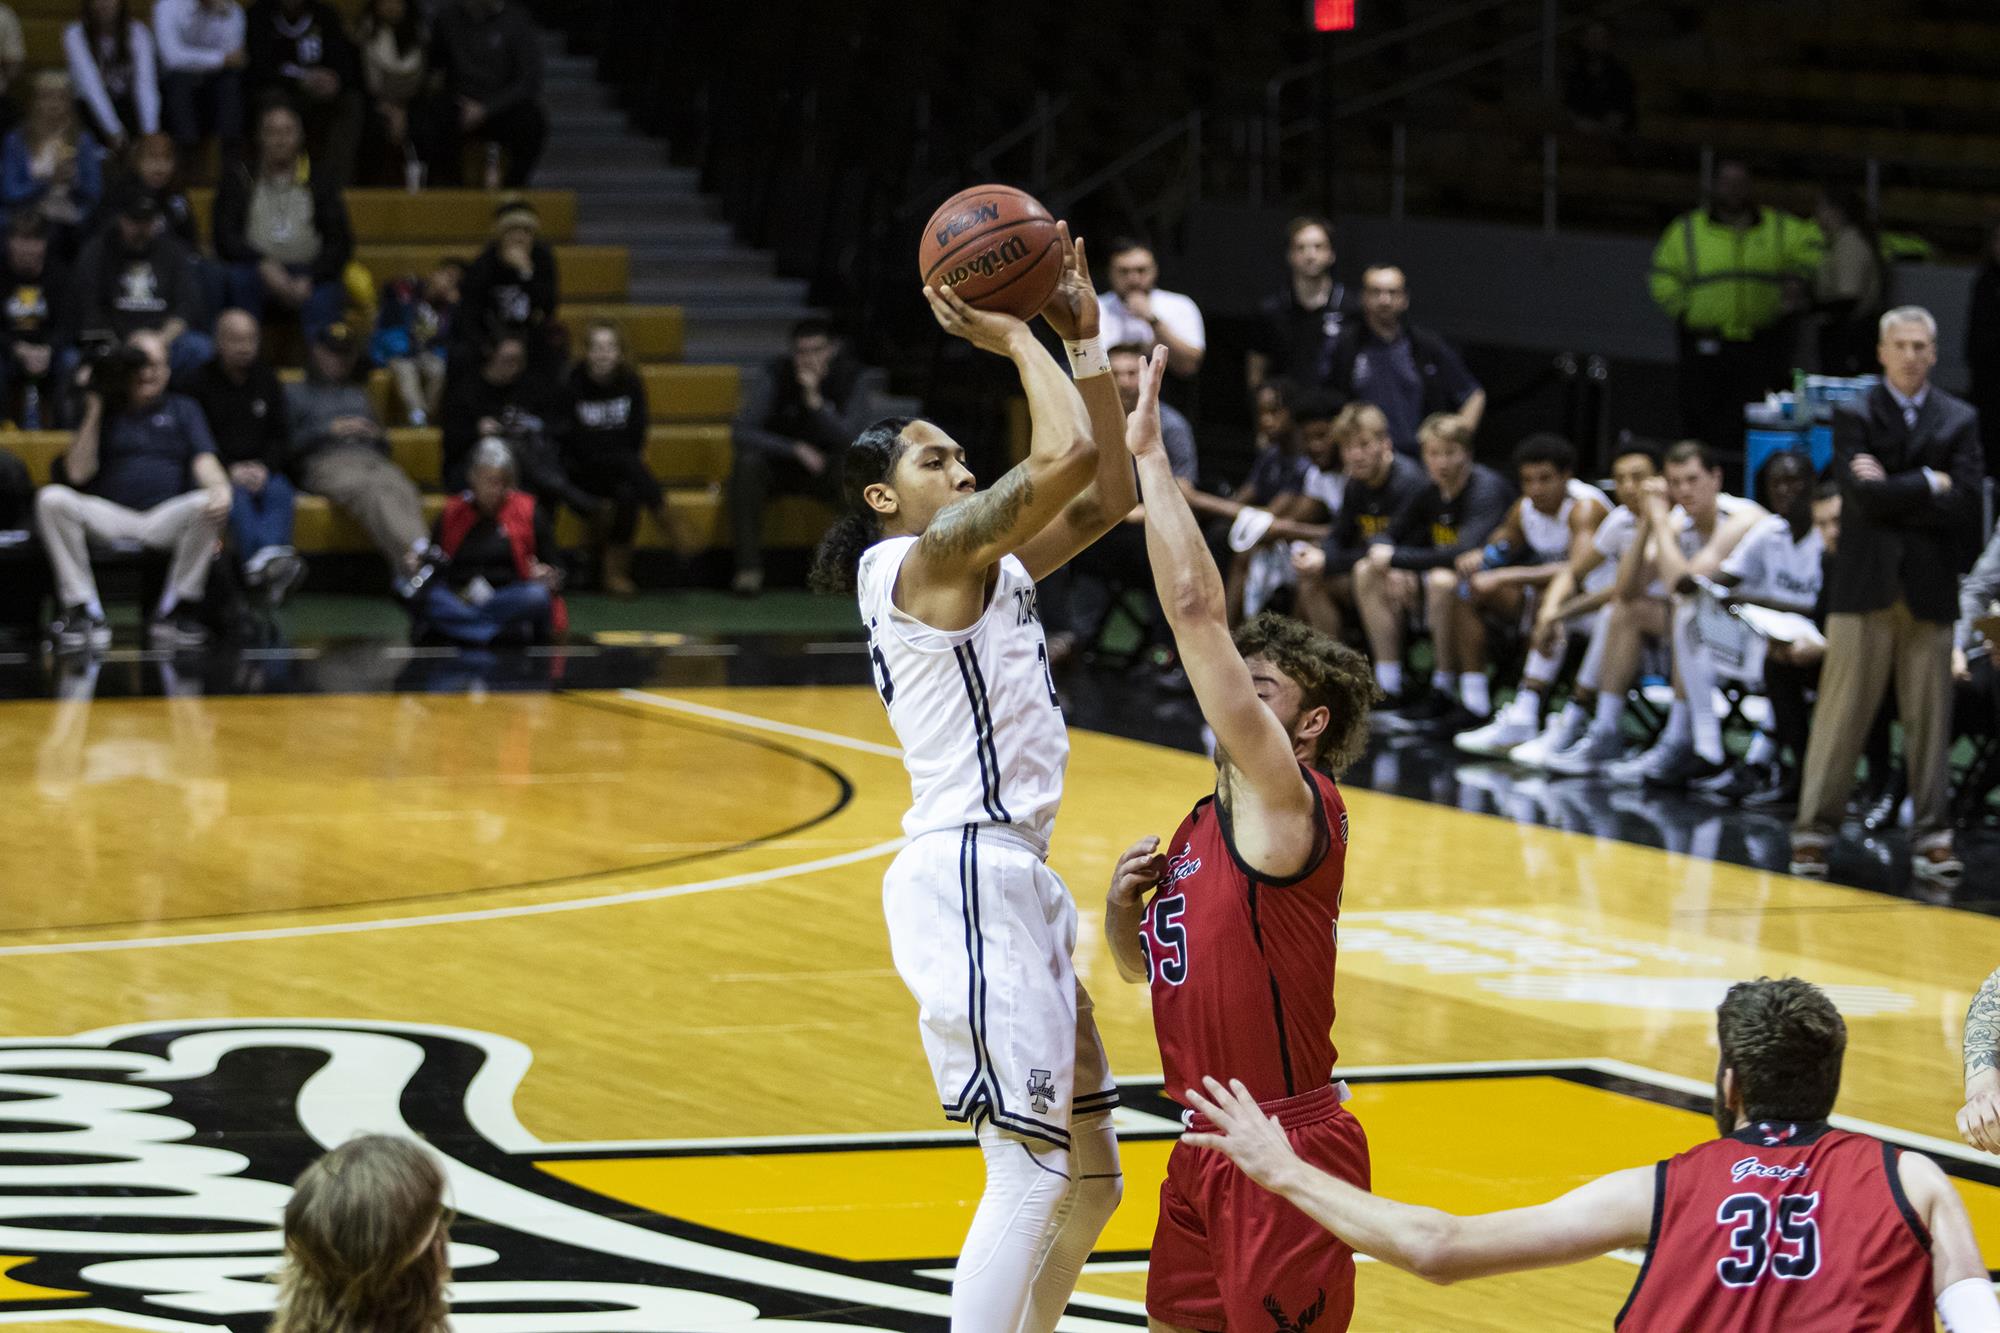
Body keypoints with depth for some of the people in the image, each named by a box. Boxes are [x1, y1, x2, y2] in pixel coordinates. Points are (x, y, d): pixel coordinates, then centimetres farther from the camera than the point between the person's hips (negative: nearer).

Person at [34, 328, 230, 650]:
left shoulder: (182, 410, 21)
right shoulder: (106, 412, 20)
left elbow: (204, 462, 3)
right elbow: (78, 473, 7)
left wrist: (221, 488, -21)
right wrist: (94, 412, 5)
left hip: (165, 520, 0)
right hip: (109, 520, 0)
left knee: (206, 503, -32)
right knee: (51, 499, -26)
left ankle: (174, 610, -22)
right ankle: (84, 611, -27)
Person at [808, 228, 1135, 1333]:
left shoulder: (993, 568, 19)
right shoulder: (922, 557, -8)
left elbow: (1107, 492, 20)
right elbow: (1067, 456, -19)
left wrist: (1081, 339, 16)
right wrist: (1013, 338, -6)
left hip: (1014, 877, 10)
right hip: (968, 876, -10)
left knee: (1089, 1173, 13)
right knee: (1031, 1168, -14)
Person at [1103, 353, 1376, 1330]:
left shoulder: (1287, 804, -14)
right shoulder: (1203, 826, 13)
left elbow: (1197, 610, -21)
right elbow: (1142, 964, 26)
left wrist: (1149, 454, -17)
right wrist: (1125, 903, 3)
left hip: (1287, 1149, -10)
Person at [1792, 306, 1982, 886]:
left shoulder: (1959, 420, 9)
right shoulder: (1855, 415, 3)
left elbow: (1964, 502, -4)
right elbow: (1864, 494, -11)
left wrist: (1894, 493, -8)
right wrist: (1928, 483, -6)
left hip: (1930, 587, 2)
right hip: (1865, 583, -2)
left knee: (1929, 715, 3)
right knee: (1842, 710, -2)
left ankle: (1932, 835, 7)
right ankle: (1815, 828, 3)